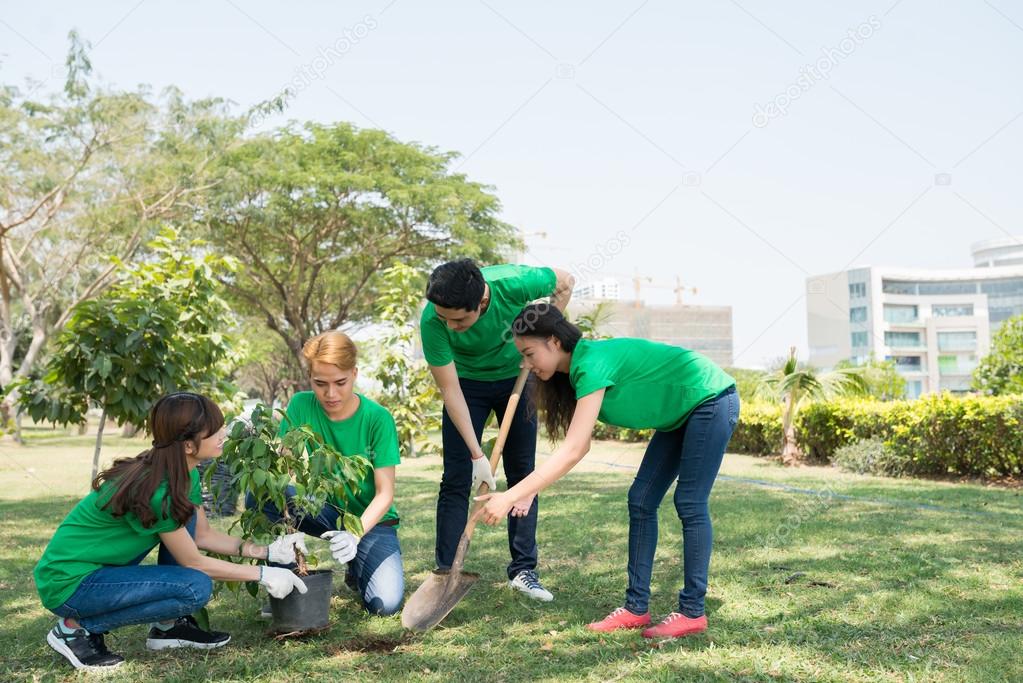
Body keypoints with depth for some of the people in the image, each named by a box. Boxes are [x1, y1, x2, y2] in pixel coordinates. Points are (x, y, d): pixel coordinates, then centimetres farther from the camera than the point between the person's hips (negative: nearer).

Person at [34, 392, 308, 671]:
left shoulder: (183, 474, -1)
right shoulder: (156, 491, -28)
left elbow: (204, 535, 10)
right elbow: (193, 562, -17)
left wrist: (266, 551, 1)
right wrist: (263, 574, -10)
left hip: (102, 565, 9)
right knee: (196, 587, -22)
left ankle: (168, 626, 9)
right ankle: (76, 627, -6)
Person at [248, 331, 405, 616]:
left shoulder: (377, 418, -17)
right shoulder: (301, 406, -10)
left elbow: (385, 494, -17)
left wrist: (355, 534, -35)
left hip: (371, 519, -2)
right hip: (323, 508, 2)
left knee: (386, 603, -25)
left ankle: (357, 568, 10)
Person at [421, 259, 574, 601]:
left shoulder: (513, 283, -34)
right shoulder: (432, 321, -33)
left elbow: (564, 282, -11)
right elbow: (449, 390, -25)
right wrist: (477, 455, -25)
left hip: (515, 376, 1)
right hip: (467, 383, -1)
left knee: (523, 473, 2)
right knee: (456, 480, -5)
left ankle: (523, 569, 12)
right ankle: (445, 572, 4)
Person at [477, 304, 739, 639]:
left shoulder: (593, 363, -30)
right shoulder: (578, 368, -2)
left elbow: (571, 452, -35)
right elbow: (579, 446, -4)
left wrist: (509, 497, -36)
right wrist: (525, 492, -12)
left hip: (711, 398, -9)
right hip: (680, 415, 9)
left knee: (690, 504, -9)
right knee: (641, 501, 3)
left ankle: (693, 612, 0)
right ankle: (636, 608, 6)